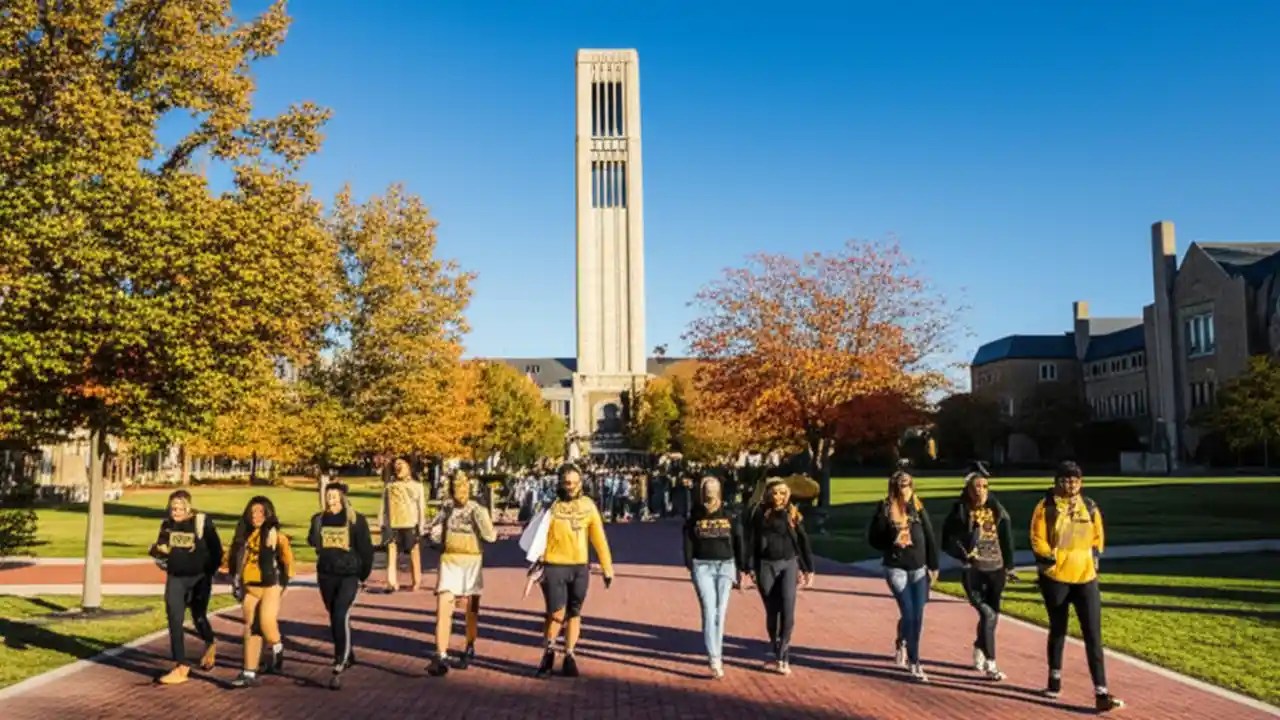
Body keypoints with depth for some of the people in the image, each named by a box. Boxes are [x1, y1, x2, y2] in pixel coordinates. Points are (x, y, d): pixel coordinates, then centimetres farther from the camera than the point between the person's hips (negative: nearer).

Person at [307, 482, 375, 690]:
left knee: (341, 616, -17)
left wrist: (363, 575, -3)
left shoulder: (356, 520, -6)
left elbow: (366, 549, -3)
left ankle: (338, 669, -17)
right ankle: (348, 655, 37)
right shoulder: (319, 519, 5)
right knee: (334, 617, 16)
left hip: (350, 575, -5)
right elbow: (313, 542, 7)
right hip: (326, 575, 5)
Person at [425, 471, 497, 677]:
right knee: (443, 609, -10)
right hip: (449, 561, 1)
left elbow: (490, 536, -17)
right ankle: (441, 657, -10)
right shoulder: (446, 508, 1)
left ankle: (470, 650, 31)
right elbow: (433, 533, 9)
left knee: (472, 610, 12)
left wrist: (479, 515, -23)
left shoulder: (477, 509, -6)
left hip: (472, 562, -1)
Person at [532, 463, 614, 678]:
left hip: (580, 568, 3)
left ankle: (569, 656, 24)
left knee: (574, 613, 11)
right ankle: (548, 652, 19)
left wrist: (607, 568, 3)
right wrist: (537, 563, -20)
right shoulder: (551, 506, -7)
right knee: (557, 614, -4)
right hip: (554, 567, -3)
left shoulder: (588, 505, 2)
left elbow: (599, 538, 4)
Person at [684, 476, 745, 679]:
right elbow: (688, 544, 2)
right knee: (709, 610, -10)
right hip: (702, 566, -1)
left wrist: (738, 570, 6)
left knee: (720, 612, 5)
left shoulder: (730, 517, 2)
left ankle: (716, 654, 18)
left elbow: (738, 544, 6)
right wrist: (690, 567, -6)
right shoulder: (695, 518, 1)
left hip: (725, 565, 1)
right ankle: (714, 658, -13)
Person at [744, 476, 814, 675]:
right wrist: (750, 568, -4)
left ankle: (782, 657, -7)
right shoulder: (759, 514, 0)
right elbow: (750, 542, 1)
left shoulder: (793, 514, 3)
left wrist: (808, 568, 5)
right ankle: (780, 656, 20)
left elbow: (803, 541, 6)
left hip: (788, 564, 0)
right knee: (771, 612, 7)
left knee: (787, 611, -14)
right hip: (765, 566, 0)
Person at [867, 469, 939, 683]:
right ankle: (915, 664, 3)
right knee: (908, 614, -9)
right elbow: (873, 539, -1)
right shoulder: (884, 509, -6)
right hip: (896, 569, -3)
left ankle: (902, 643, 38)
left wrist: (933, 566, 6)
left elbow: (930, 538, 6)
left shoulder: (918, 508, 2)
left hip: (919, 569, 3)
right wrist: (892, 542, -17)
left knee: (917, 617, 7)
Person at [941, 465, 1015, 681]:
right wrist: (963, 552, -18)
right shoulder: (960, 511, -6)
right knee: (987, 614, -15)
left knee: (993, 615, 13)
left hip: (995, 569, 4)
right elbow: (948, 540, -3)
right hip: (972, 570, -4)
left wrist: (1009, 566, 11)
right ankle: (990, 664, -5)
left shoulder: (997, 509, 4)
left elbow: (1007, 539, 10)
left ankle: (979, 651, 38)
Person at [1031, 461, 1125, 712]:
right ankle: (1055, 679, 32)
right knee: (1058, 630, 14)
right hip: (1055, 578, -2)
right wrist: (1050, 559, -15)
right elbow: (1037, 539, -6)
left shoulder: (1090, 508, 5)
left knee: (1093, 635, -5)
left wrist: (1094, 556, 2)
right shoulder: (1046, 507, -6)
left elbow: (1098, 537, 16)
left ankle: (1101, 693, -5)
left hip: (1086, 577, 2)